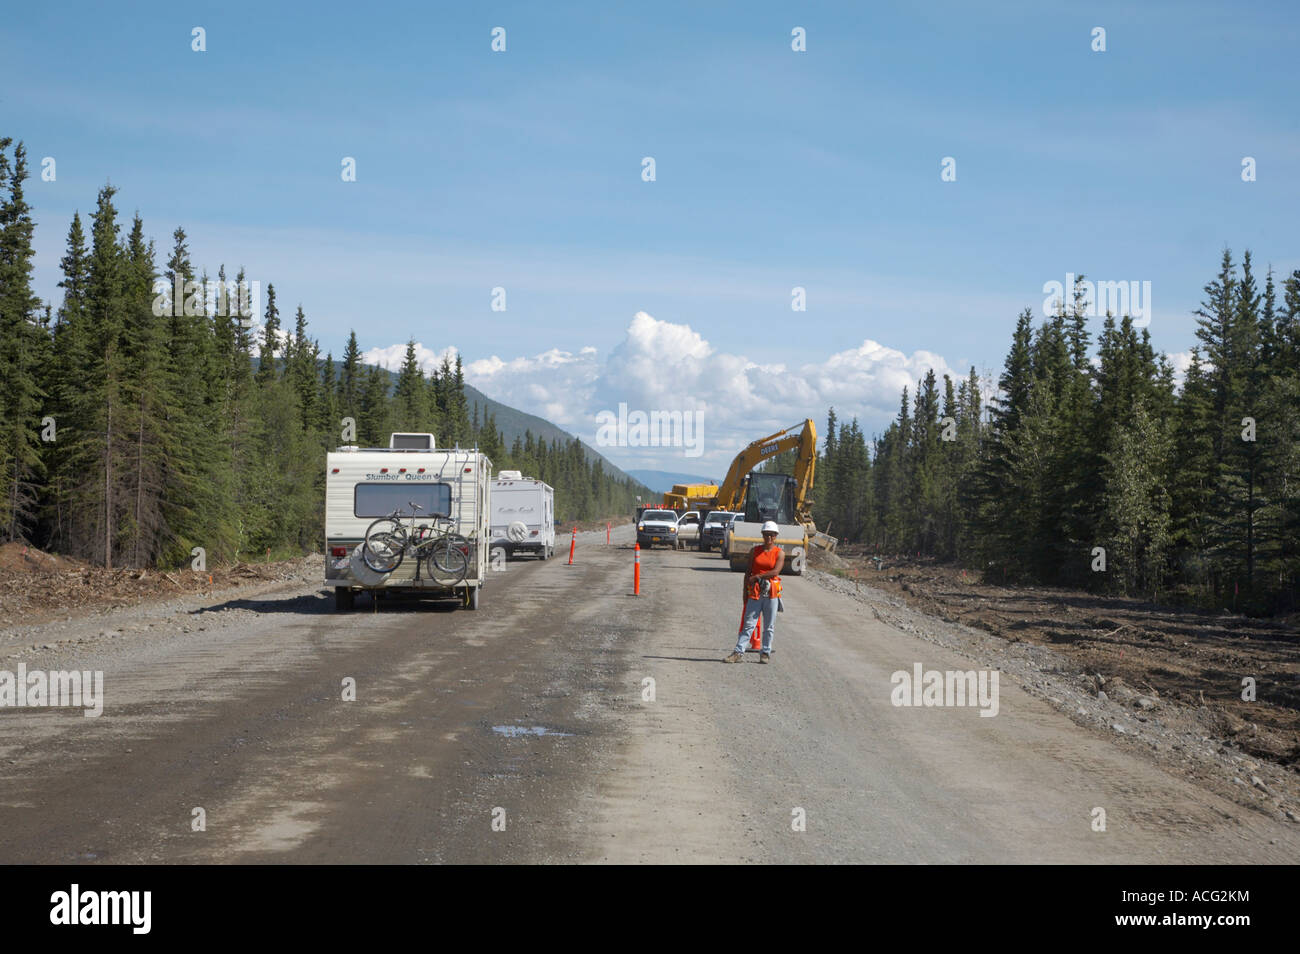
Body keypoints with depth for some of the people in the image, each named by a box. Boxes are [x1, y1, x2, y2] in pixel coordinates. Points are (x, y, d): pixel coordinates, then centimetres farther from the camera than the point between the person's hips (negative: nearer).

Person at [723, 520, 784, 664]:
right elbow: (748, 571, 9)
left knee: (769, 626, 4)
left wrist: (757, 576, -10)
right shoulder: (754, 551, 9)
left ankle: (766, 653, 14)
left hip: (771, 592, -1)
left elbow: (775, 571, -11)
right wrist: (745, 591, 4)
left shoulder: (780, 553, 2)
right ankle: (738, 653, -7)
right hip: (755, 592, 1)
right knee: (748, 624, -4)